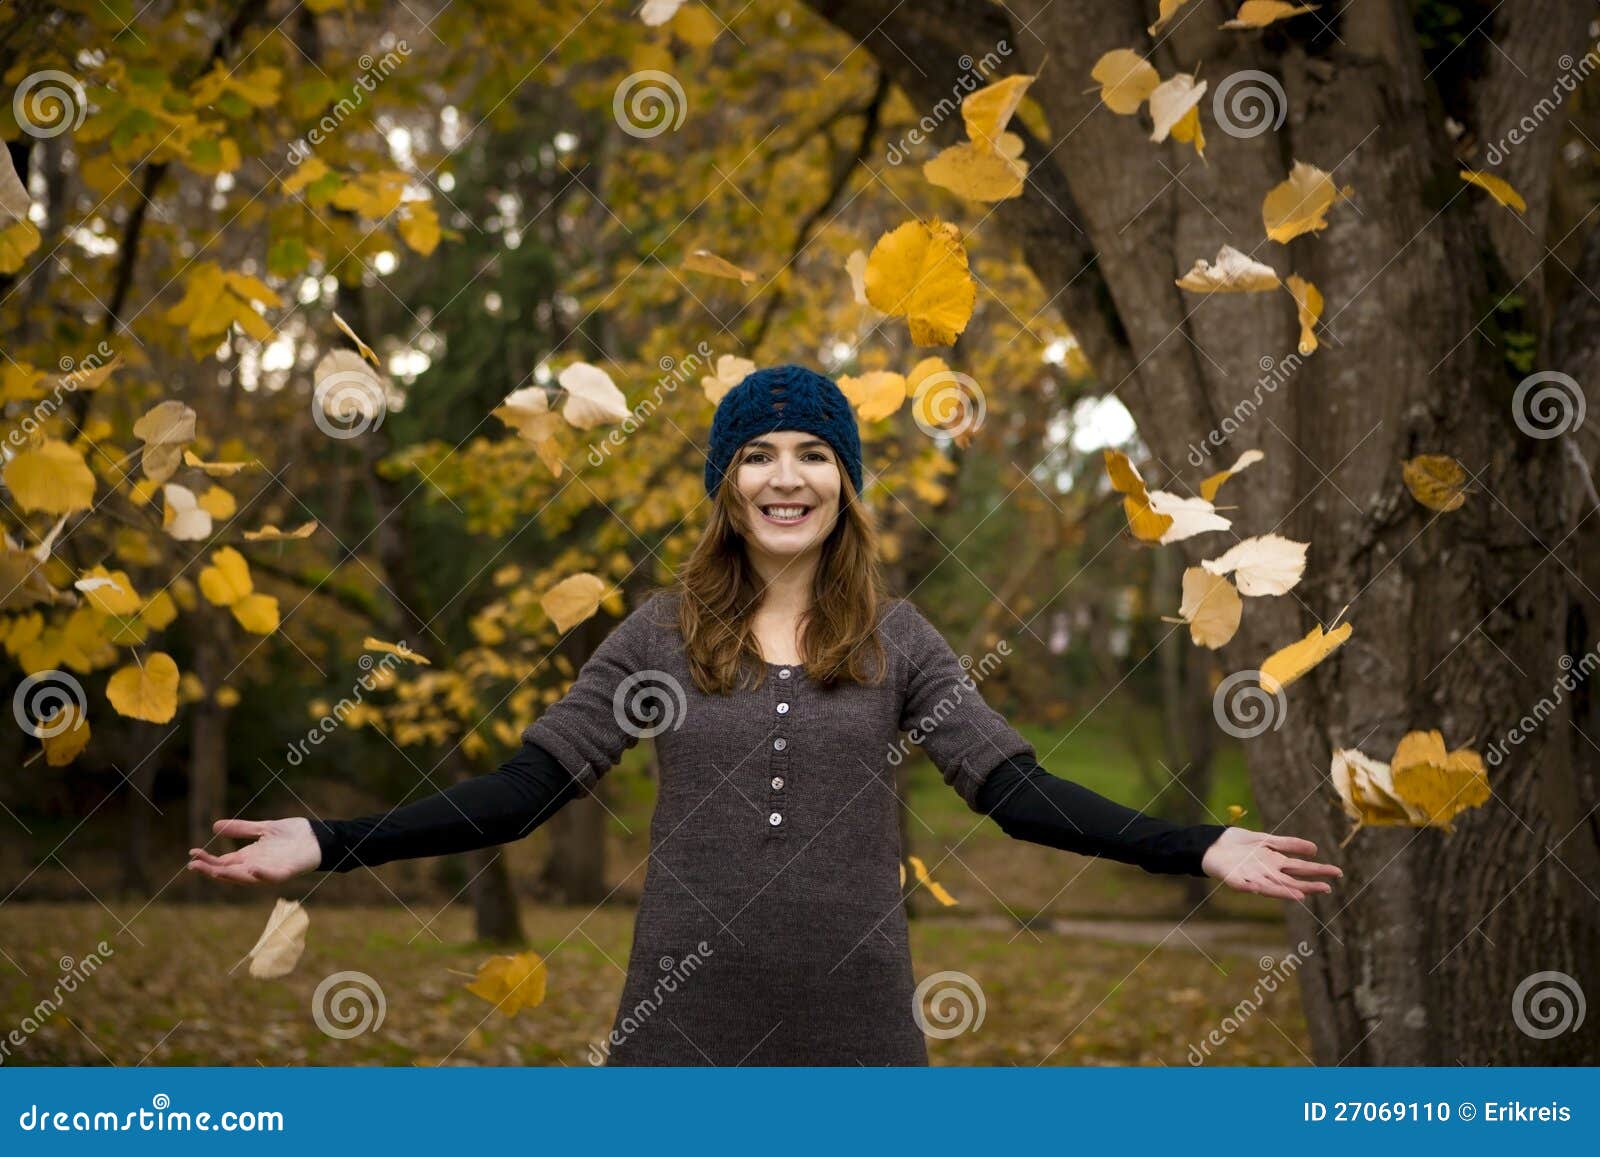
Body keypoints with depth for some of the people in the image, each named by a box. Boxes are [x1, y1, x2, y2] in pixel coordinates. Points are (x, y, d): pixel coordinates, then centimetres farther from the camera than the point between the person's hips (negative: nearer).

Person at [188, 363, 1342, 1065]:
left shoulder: (895, 639, 4)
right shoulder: (663, 635, 3)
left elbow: (1017, 791, -1)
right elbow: (522, 790, 1)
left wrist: (1202, 848, -11)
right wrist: (327, 843, -8)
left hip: (854, 1020, 0)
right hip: (686, 1018, 0)